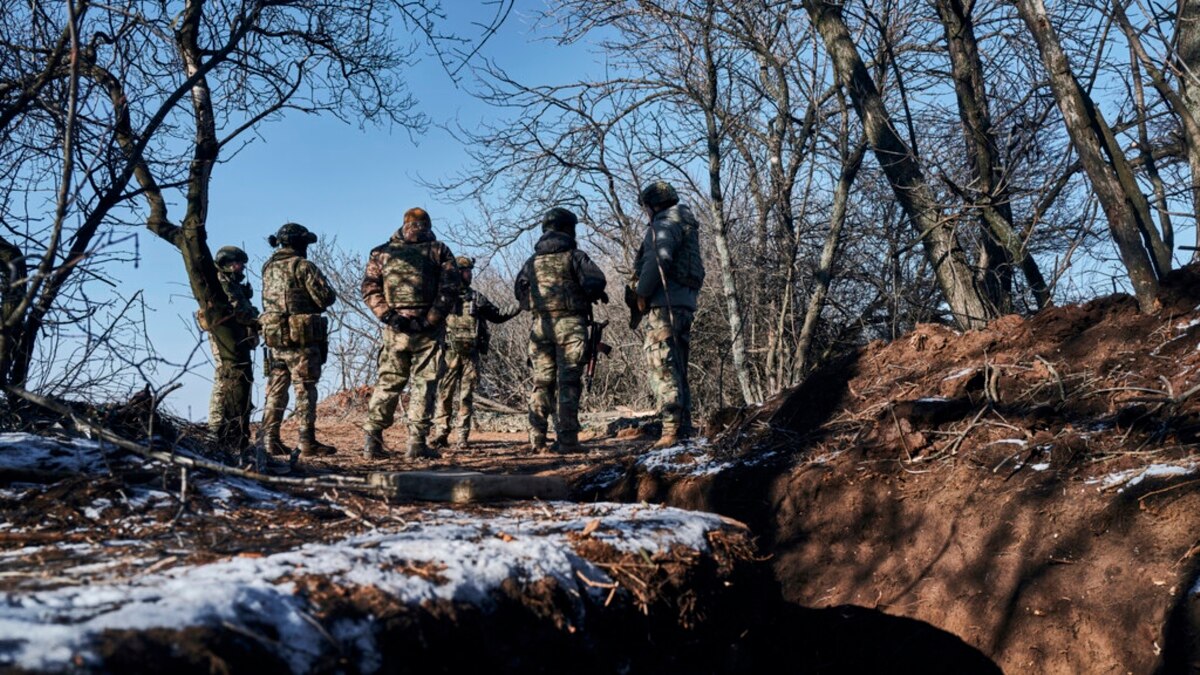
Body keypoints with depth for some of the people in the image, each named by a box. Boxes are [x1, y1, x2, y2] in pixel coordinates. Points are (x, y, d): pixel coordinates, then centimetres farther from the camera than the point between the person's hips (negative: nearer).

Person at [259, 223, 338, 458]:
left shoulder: (269, 268, 12)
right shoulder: (303, 266, -10)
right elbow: (326, 298, -14)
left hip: (274, 338, 7)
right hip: (302, 340, -7)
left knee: (276, 390, 12)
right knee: (305, 390, -2)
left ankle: (270, 440, 13)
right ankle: (307, 442, -2)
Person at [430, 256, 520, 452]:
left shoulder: (477, 298, 12)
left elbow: (497, 315, 18)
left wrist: (519, 307, 10)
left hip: (471, 355, 3)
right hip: (449, 353, -3)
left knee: (466, 397, 2)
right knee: (444, 394, -1)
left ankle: (462, 437, 6)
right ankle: (440, 433, 6)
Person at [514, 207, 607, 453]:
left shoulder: (532, 262, 12)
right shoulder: (574, 256, -2)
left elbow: (520, 292, 16)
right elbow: (596, 281, -14)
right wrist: (590, 296, 5)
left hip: (541, 325, 4)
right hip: (570, 324, -4)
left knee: (541, 383, 8)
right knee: (568, 382, -3)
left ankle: (536, 440, 6)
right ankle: (566, 439, -6)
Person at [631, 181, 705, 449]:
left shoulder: (664, 223, -6)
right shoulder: (686, 226, 23)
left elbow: (659, 258, -22)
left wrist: (642, 293, -14)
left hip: (663, 304, -10)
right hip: (685, 303, 10)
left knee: (663, 368, -11)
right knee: (677, 369, 12)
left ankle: (671, 431, -14)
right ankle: (683, 429, 13)